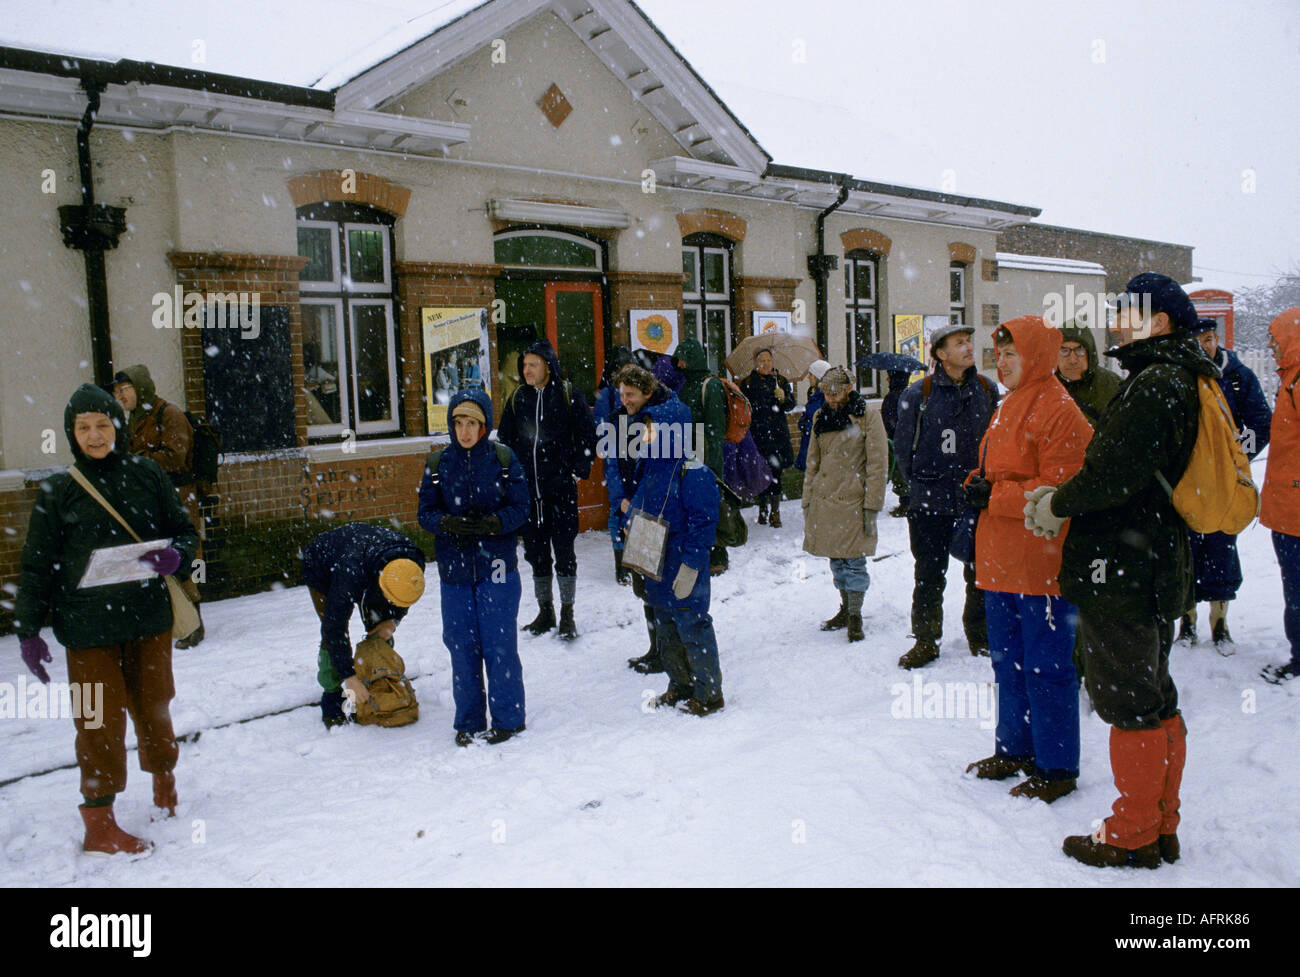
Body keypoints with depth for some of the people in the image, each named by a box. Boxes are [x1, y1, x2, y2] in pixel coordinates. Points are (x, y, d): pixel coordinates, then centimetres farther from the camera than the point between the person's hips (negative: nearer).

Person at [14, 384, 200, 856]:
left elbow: (185, 531, 7)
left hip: (149, 619, 2)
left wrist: (176, 556, -15)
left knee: (153, 707, 15)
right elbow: (36, 566, 2)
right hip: (88, 626, -2)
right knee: (101, 721, 2)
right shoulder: (56, 492, -1)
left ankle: (164, 784, 39)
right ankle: (99, 824, 16)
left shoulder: (147, 474, 2)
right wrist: (27, 631, -2)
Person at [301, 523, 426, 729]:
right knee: (335, 635, -15)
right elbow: (333, 627, -40)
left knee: (382, 632, -3)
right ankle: (331, 703, -2)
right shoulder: (351, 573, -47)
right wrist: (349, 676, -38)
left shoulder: (413, 562, -32)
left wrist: (393, 620, -19)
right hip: (322, 565, -5)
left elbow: (406, 597, -5)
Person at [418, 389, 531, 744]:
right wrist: (449, 523, -18)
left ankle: (507, 718, 18)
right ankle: (469, 722, 24)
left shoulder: (503, 458, -2)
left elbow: (521, 508, -4)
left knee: (500, 645, 2)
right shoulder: (438, 462, 4)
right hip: (454, 568, 3)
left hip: (496, 567, -2)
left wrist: (491, 523, -21)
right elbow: (426, 512, 3)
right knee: (461, 647, 9)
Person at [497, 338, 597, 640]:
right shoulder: (517, 398, 8)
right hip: (528, 489, 4)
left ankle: (567, 615, 11)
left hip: (561, 487, -4)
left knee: (564, 550, 1)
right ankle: (545, 612, 23)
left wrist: (579, 471, -5)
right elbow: (505, 440, 16)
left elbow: (587, 434, 1)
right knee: (535, 551, 10)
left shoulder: (568, 394, -2)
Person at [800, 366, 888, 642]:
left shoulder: (867, 415, -3)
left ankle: (855, 617, 5)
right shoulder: (821, 417, 12)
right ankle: (845, 610, 23)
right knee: (836, 560, 10)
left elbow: (877, 463, -6)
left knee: (854, 560, -5)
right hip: (824, 498, 5)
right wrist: (807, 501, 12)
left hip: (853, 499, -5)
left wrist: (872, 506, -11)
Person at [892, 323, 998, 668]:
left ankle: (980, 636, 30)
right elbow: (903, 445, 2)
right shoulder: (919, 393, -5)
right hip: (930, 503, -2)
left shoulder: (987, 389, 4)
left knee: (980, 572, 12)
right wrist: (921, 484, 2)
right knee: (929, 575, 5)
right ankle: (926, 641, 19)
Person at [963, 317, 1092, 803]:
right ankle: (1014, 749, 31)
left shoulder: (1058, 410, -13)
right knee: (1008, 659, 17)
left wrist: (995, 496, -17)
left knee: (1047, 666, 1)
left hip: (1042, 563, -9)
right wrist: (977, 486, 2)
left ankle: (1056, 767, 13)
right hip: (1001, 561, 9)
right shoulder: (1009, 407, 16)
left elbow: (1059, 489, -19)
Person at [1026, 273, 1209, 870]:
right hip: (1159, 563, 10)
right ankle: (1161, 826, 30)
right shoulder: (1181, 382, 14)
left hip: (1120, 572, -10)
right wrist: (1060, 497, 7)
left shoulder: (1153, 385, -17)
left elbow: (1111, 473, -22)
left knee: (1129, 703, 2)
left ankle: (1133, 836, 15)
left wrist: (1057, 505, -5)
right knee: (1155, 699, 17)